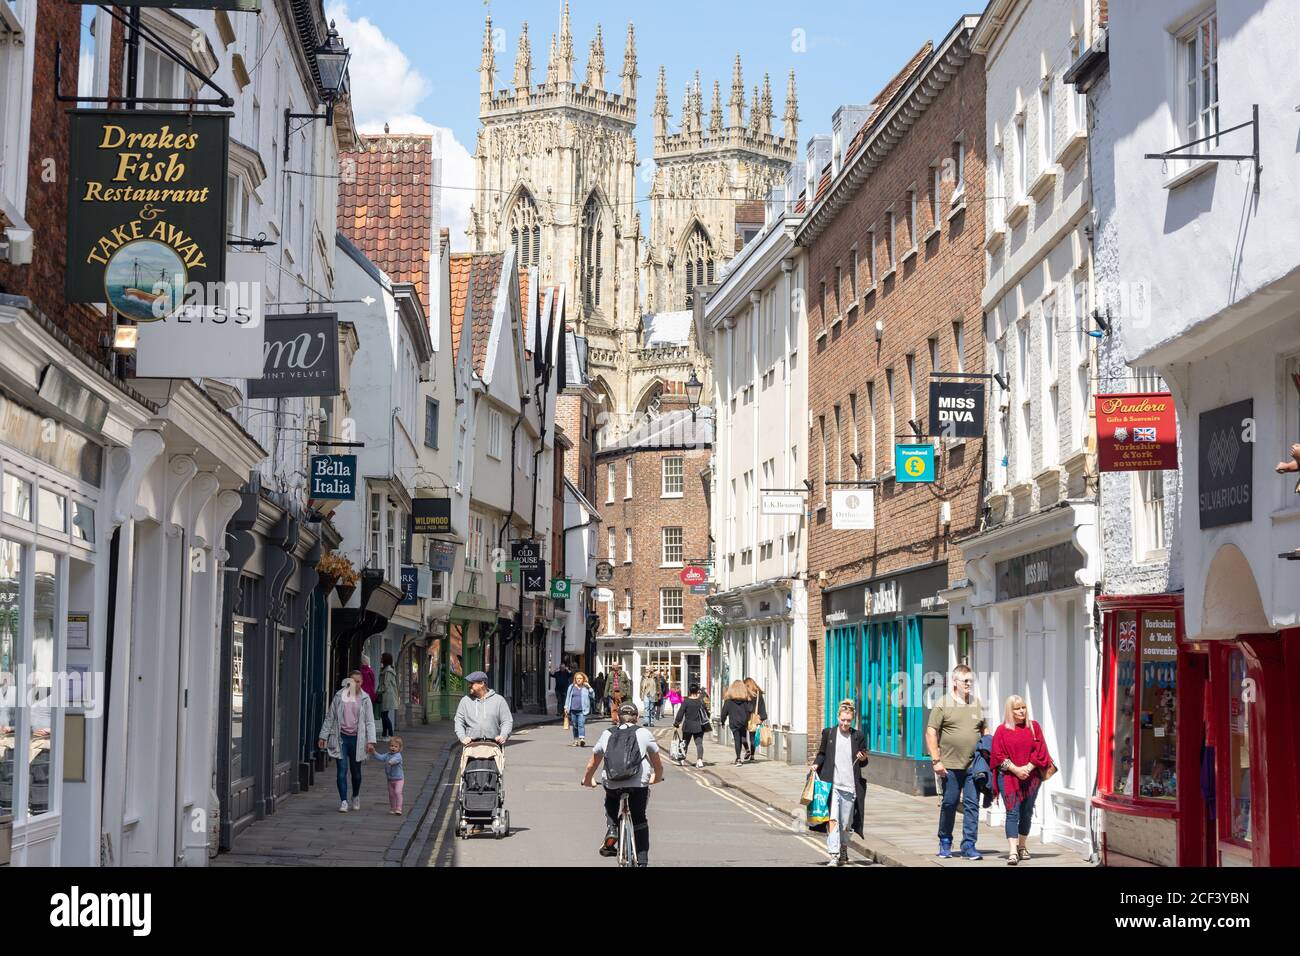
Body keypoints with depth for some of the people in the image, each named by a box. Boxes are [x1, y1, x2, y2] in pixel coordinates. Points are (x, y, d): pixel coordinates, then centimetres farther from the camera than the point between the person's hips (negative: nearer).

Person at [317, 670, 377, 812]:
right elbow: (329, 717, 7)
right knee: (342, 769, -7)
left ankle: (356, 797, 33)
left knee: (356, 771, 12)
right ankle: (343, 801, -5)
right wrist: (323, 736, 3)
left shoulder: (364, 699, 1)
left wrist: (370, 741, -8)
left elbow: (369, 721, 1)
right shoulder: (339, 696, 1)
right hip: (341, 737, 0)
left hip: (356, 738, 1)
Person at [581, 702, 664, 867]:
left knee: (611, 806, 33)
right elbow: (658, 765, 20)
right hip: (638, 784, -2)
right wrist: (657, 778, 40)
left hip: (611, 783, 2)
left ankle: (611, 829, 9)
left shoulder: (607, 734, 15)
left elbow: (592, 763, 22)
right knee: (640, 822, 15)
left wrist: (587, 780, 40)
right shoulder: (644, 733, 11)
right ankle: (642, 861, 10)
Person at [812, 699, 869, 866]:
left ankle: (843, 851, 31)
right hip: (831, 784, -1)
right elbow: (822, 753, 16)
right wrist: (816, 764, -2)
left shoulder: (858, 736, 6)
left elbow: (863, 763, 14)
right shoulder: (828, 733, 5)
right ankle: (833, 856, -19)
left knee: (845, 823, 9)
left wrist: (863, 759, -8)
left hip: (850, 785, 1)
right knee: (832, 819, -14)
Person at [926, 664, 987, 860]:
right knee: (949, 804, 5)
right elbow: (931, 733, -3)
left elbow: (984, 733, 19)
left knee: (972, 805, -1)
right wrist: (936, 761, -8)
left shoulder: (977, 704, 11)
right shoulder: (943, 704, -1)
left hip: (974, 765, 3)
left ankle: (969, 845, 3)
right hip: (950, 765, -3)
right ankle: (945, 843, 21)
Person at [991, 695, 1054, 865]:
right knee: (1012, 813, -10)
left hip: (1031, 777, 3)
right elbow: (999, 755, -3)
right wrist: (1015, 769, -13)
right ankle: (1012, 852, -17)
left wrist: (1028, 768, -10)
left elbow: (1040, 751, 2)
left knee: (1026, 814, 10)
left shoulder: (1034, 727, 7)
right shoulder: (1002, 730, 1)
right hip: (1009, 776, -3)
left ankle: (1021, 847, 25)